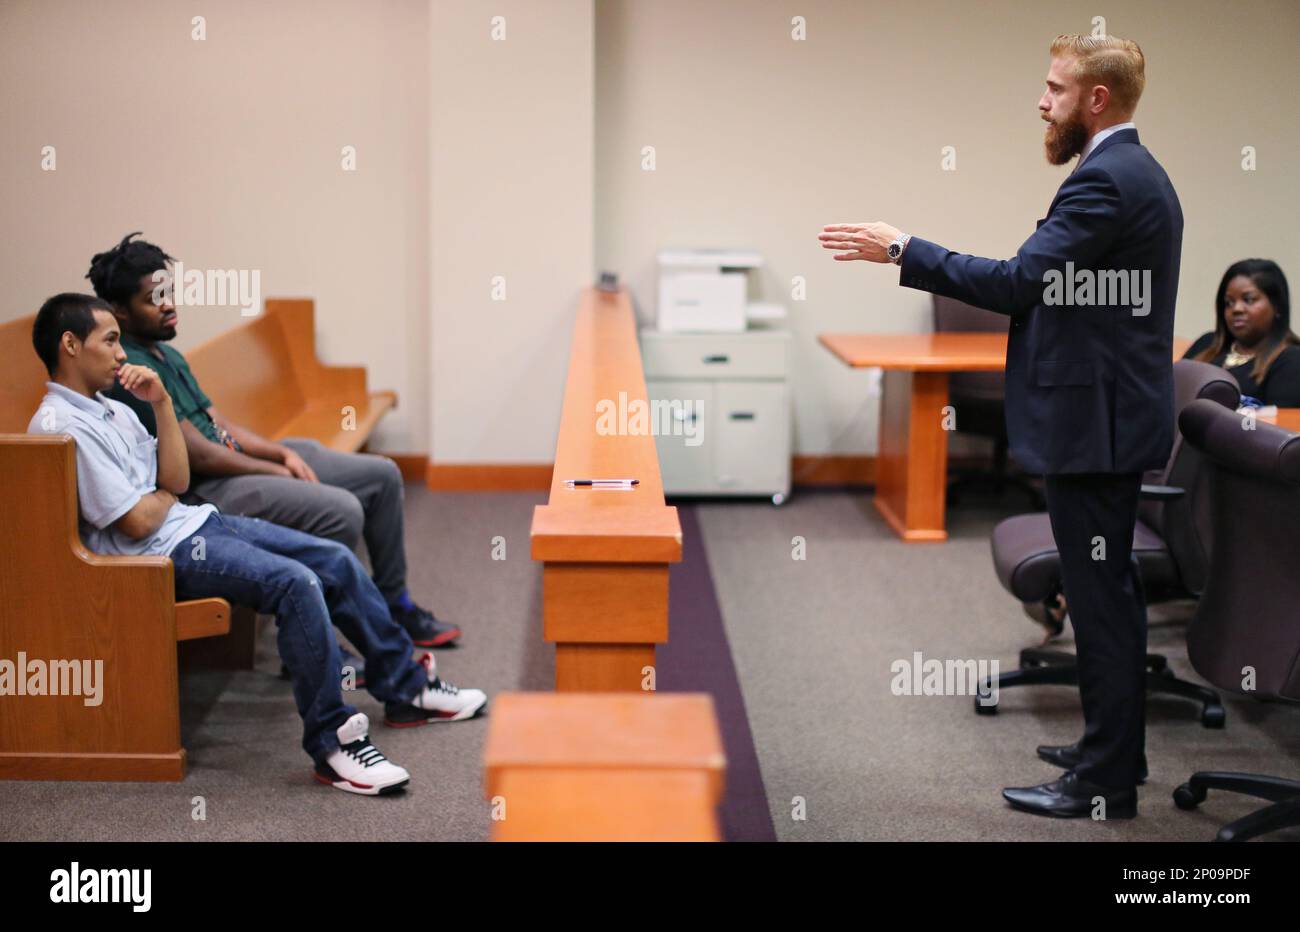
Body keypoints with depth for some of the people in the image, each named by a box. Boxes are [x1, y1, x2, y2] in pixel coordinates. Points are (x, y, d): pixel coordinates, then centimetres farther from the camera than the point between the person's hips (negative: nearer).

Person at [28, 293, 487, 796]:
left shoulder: (110, 409, 14)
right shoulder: (60, 426, -15)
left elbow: (178, 480, 7)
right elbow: (138, 522, -18)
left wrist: (162, 404, 0)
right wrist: (166, 495, 3)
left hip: (194, 521, 10)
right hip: (160, 553, -10)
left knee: (338, 561, 3)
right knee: (295, 582, -29)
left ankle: (405, 687, 17)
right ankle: (331, 742, -23)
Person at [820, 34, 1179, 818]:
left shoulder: (1106, 180, -18)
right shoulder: (1139, 173, 14)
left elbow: (1017, 280, -25)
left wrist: (901, 251, -20)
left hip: (1093, 421, -11)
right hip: (1115, 411, 11)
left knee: (1100, 598, -4)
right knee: (1112, 591, 18)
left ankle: (1105, 782, 3)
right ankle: (1115, 748, 30)